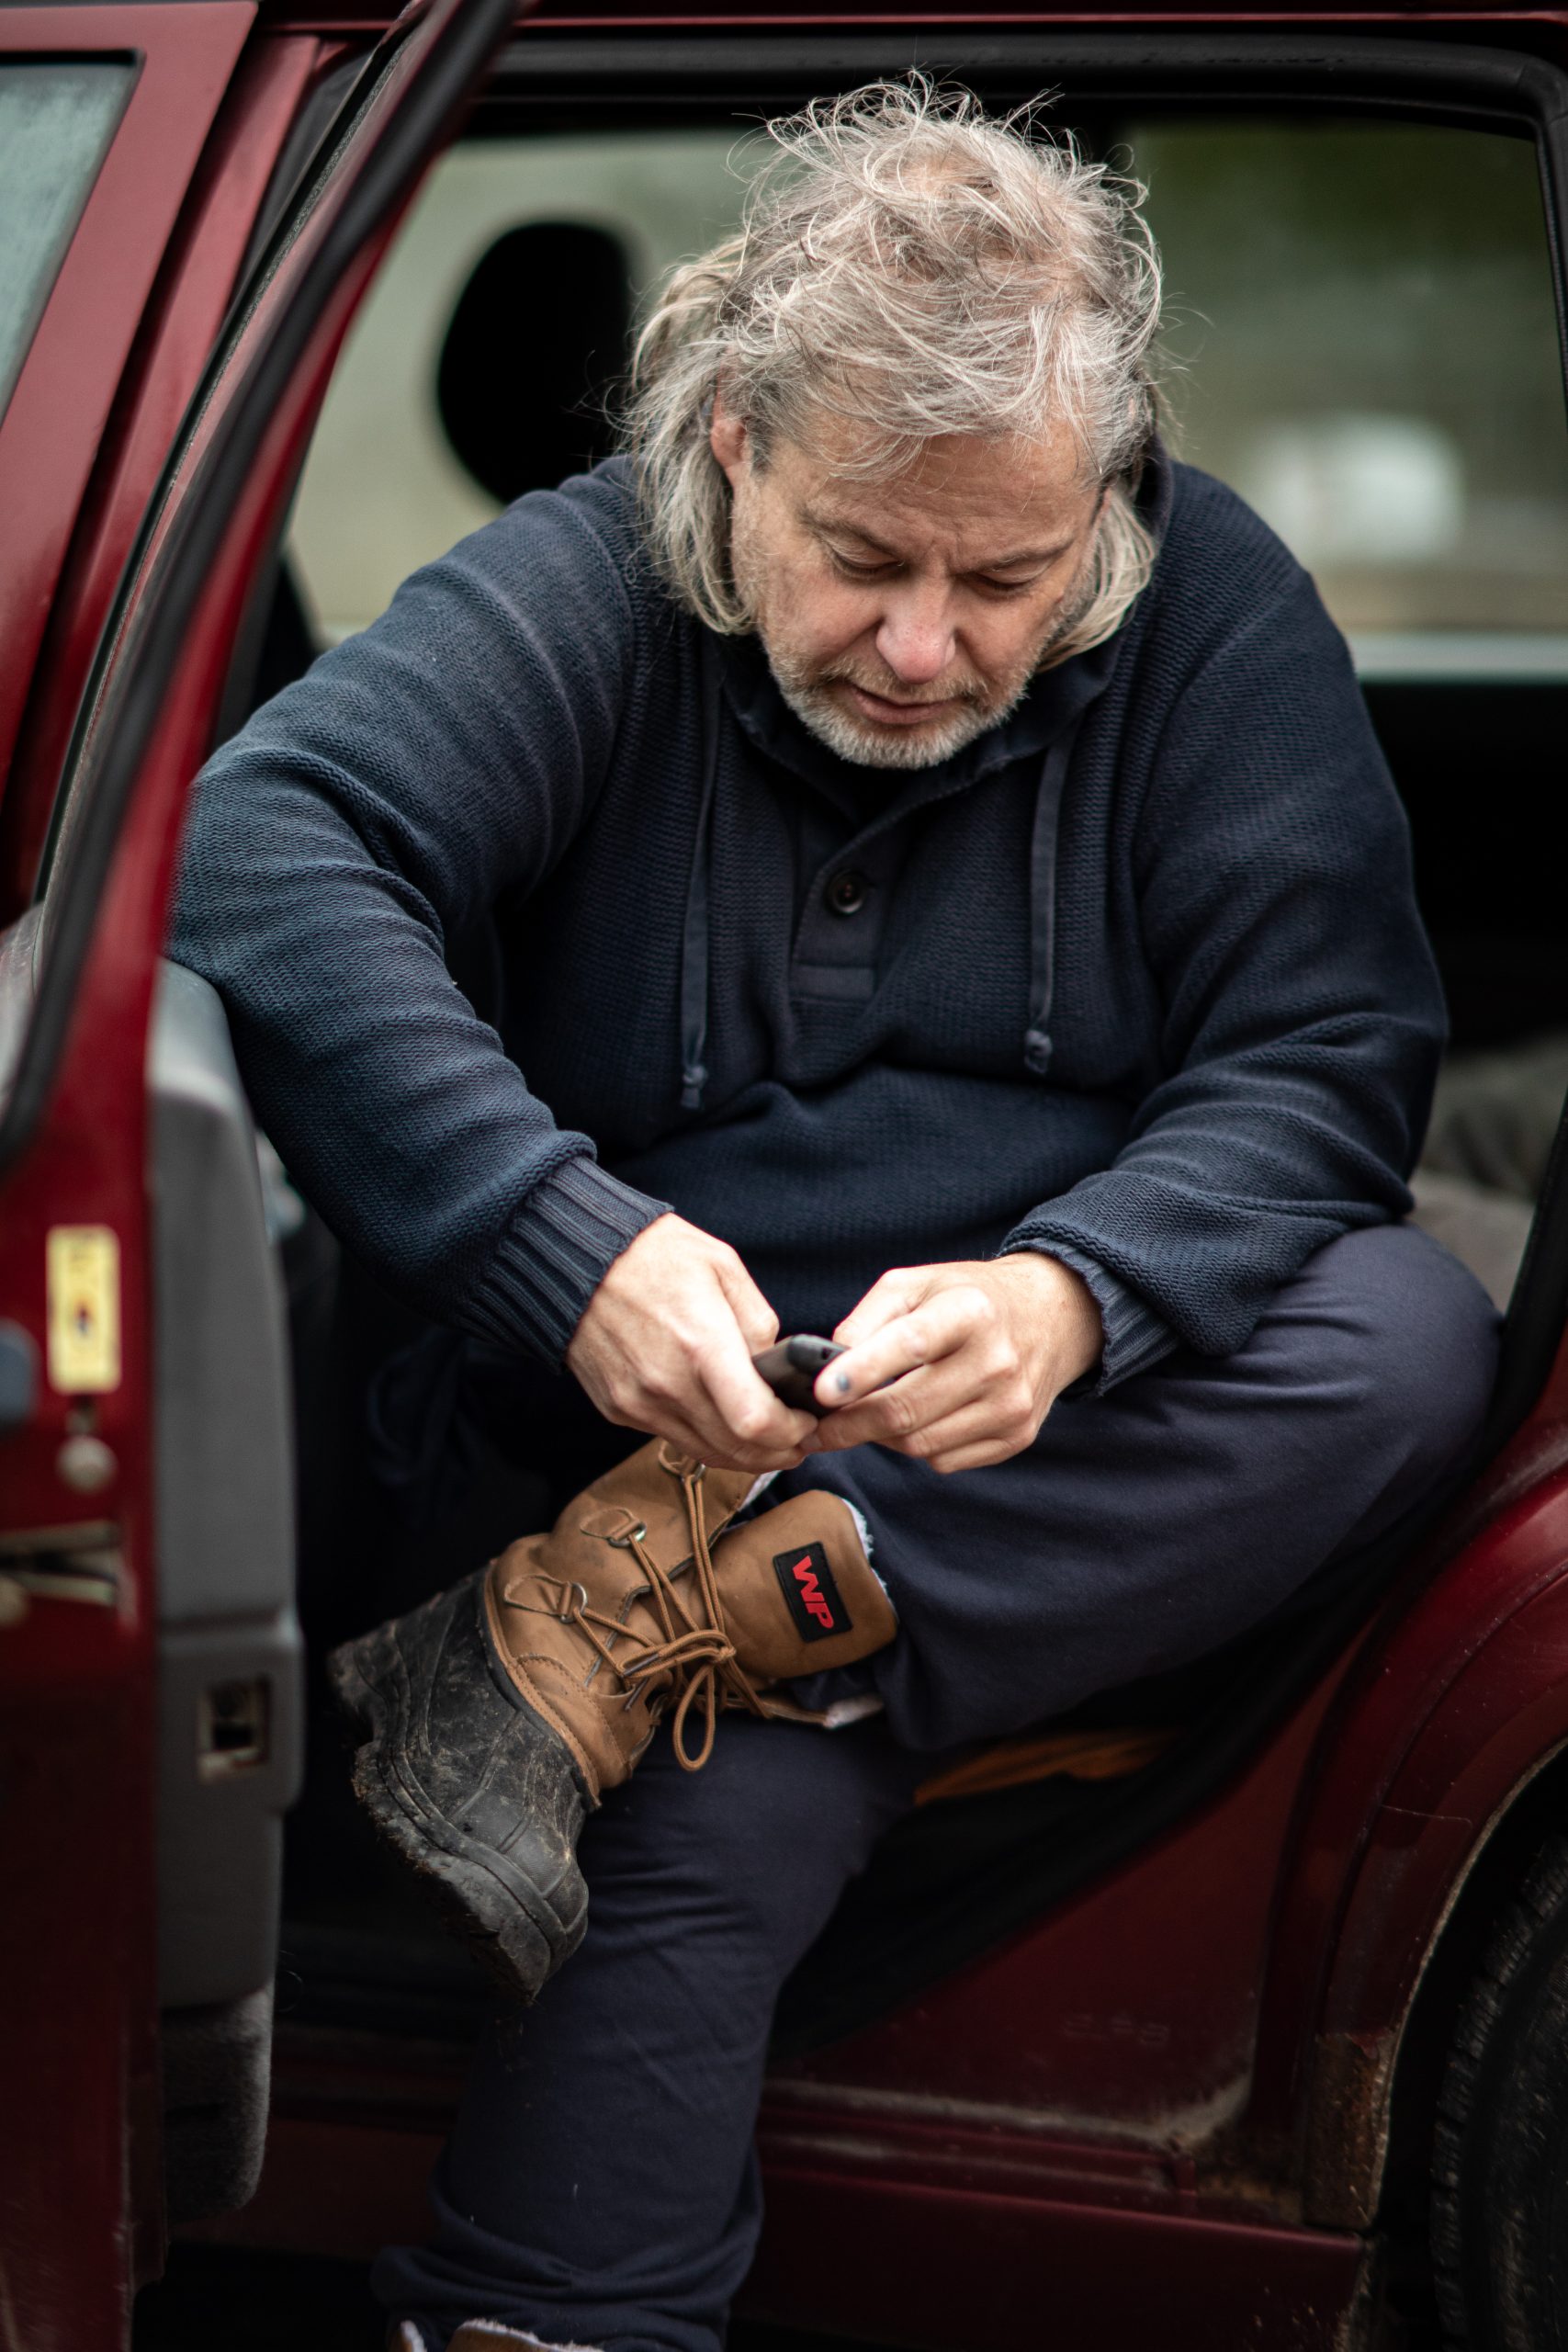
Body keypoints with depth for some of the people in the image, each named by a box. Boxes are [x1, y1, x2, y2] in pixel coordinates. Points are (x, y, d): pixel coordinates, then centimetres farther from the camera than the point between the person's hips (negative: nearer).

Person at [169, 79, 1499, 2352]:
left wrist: (1075, 1295, -28)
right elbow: (261, 856, -23)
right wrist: (567, 1247, -38)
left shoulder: (1212, 612, -2)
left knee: (1408, 1336, -29)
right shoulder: (575, 595, -6)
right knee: (718, 1795, -34)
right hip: (671, 1434, -3)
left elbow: (1329, 1056, -6)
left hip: (1085, 1466, 3)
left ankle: (614, 1638, -30)